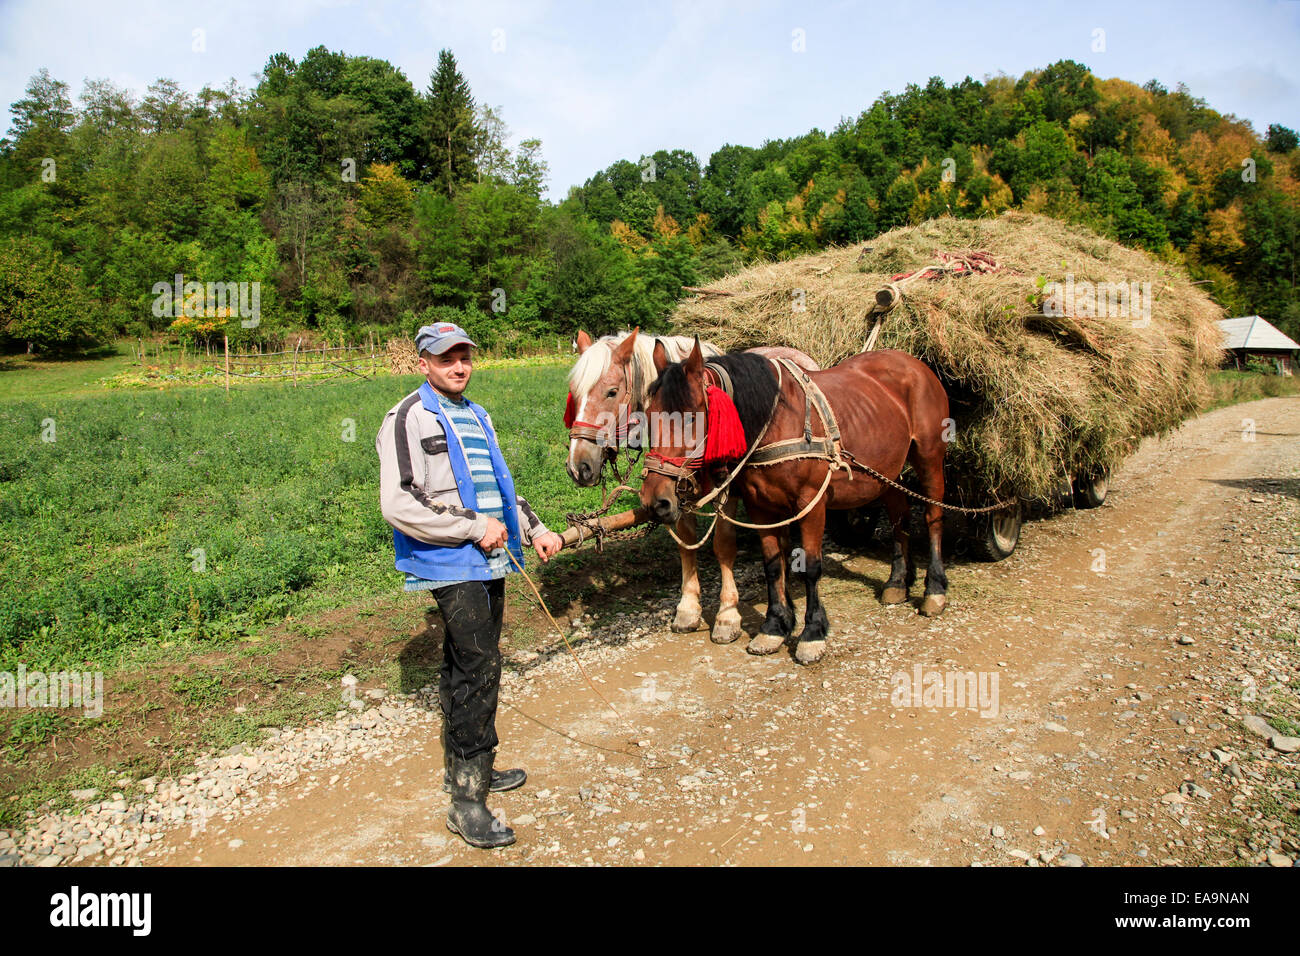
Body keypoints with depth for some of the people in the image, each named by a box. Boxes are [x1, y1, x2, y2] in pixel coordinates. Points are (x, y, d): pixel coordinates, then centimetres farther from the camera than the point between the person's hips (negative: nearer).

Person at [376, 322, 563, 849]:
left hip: (489, 560, 9)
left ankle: (463, 765, 34)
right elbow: (398, 504, -20)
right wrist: (473, 526, -18)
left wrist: (534, 529, 15)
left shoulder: (476, 416, 17)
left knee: (467, 665, 18)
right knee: (479, 666, -11)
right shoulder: (408, 419, -10)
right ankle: (467, 800, -2)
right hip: (452, 565, -9)